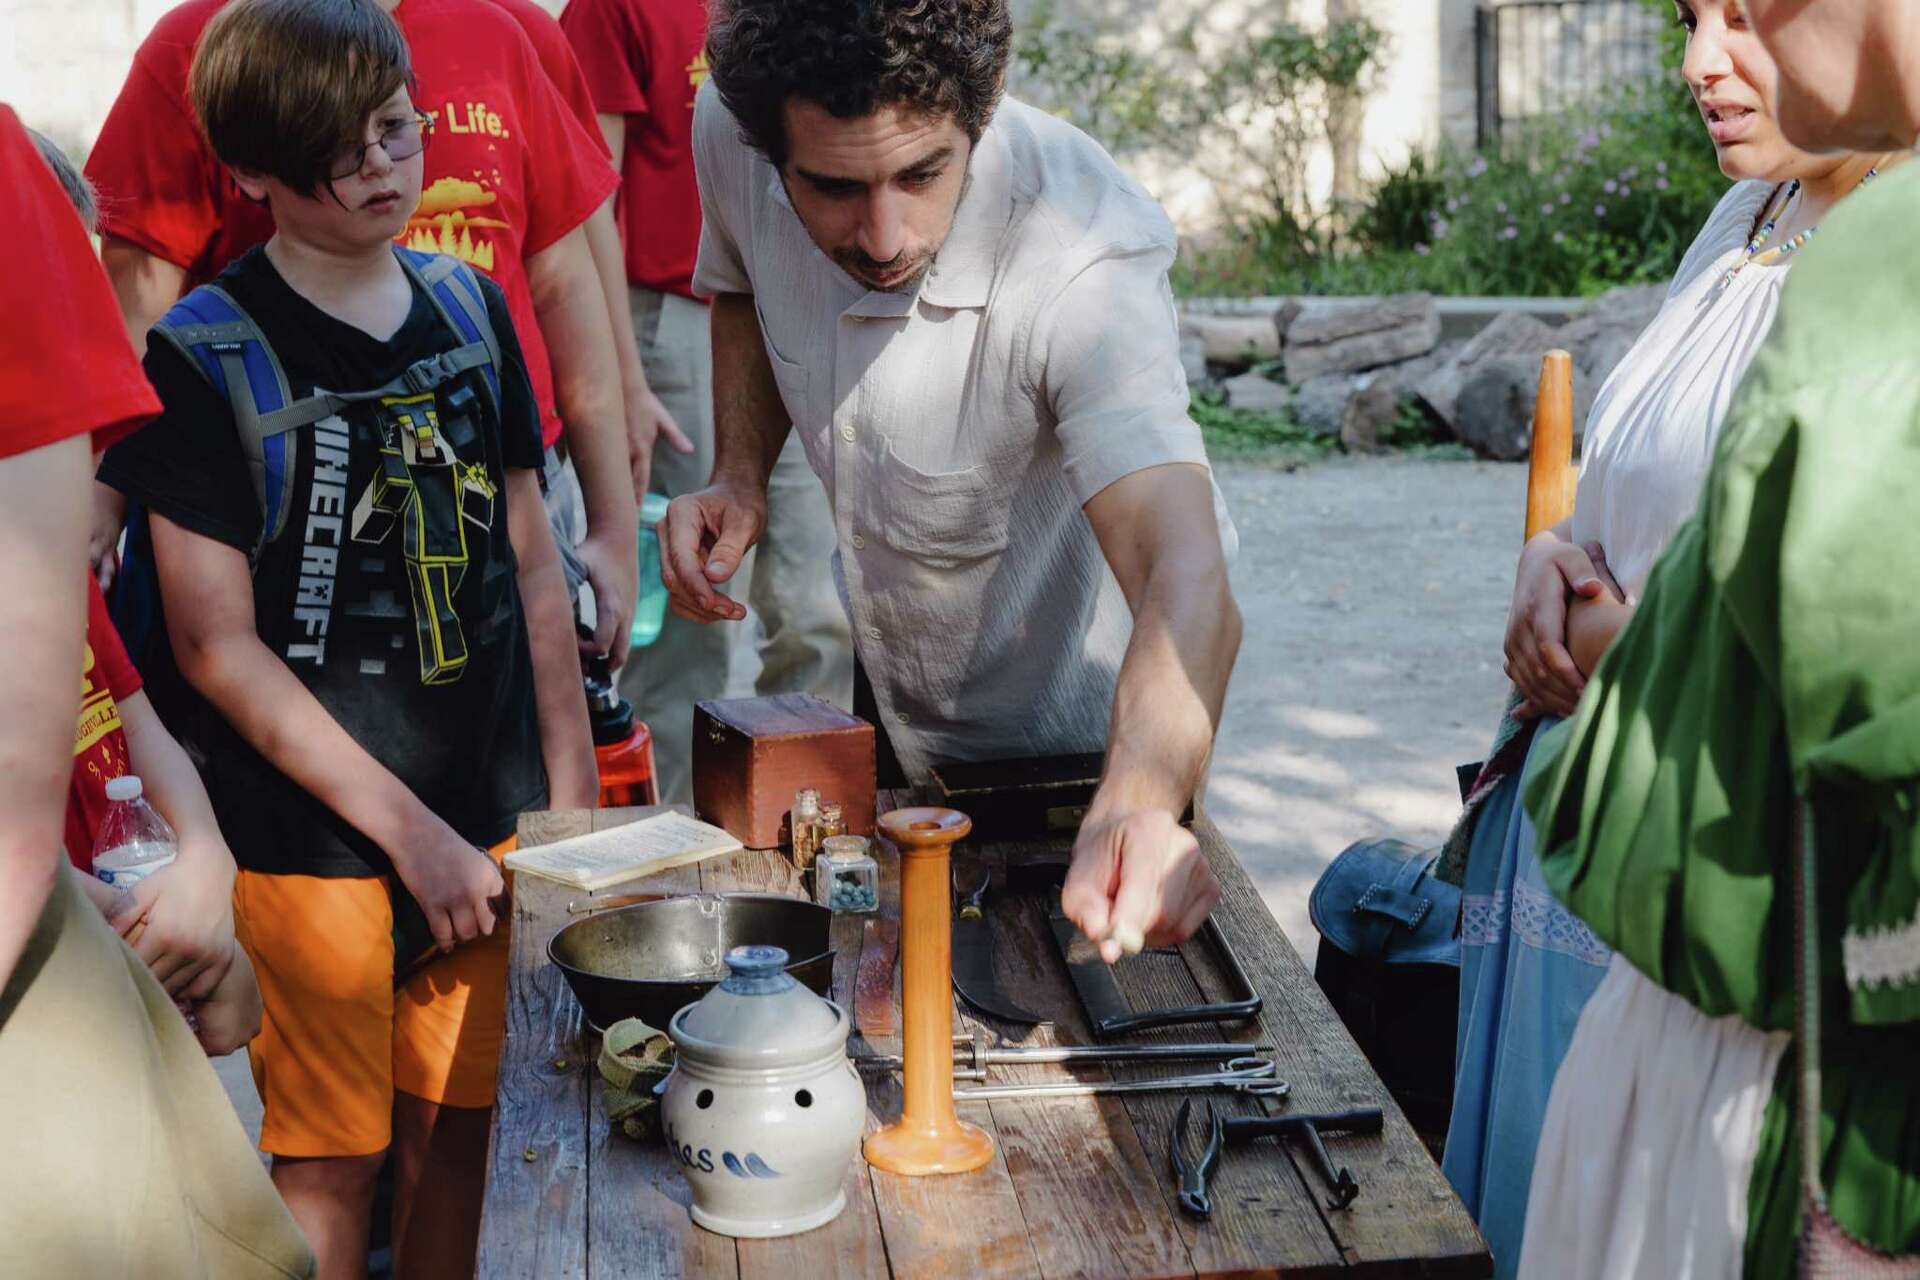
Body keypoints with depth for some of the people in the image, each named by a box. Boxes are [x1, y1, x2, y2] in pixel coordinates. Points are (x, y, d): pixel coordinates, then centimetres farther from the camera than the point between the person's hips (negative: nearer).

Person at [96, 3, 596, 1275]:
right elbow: (218, 646, -11)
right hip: (314, 835, -4)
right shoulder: (205, 357, -9)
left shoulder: (471, 307, 5)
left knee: (456, 1127, 14)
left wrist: (571, 785, 7)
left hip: (487, 808, 4)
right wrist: (407, 828, -13)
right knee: (330, 1159, 6)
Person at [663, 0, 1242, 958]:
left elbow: (1188, 586, -50)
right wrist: (738, 477, -14)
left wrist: (1136, 805, -70)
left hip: (1077, 744, -5)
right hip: (886, 698, 5)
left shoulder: (1082, 260, -38)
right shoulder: (729, 133, -22)